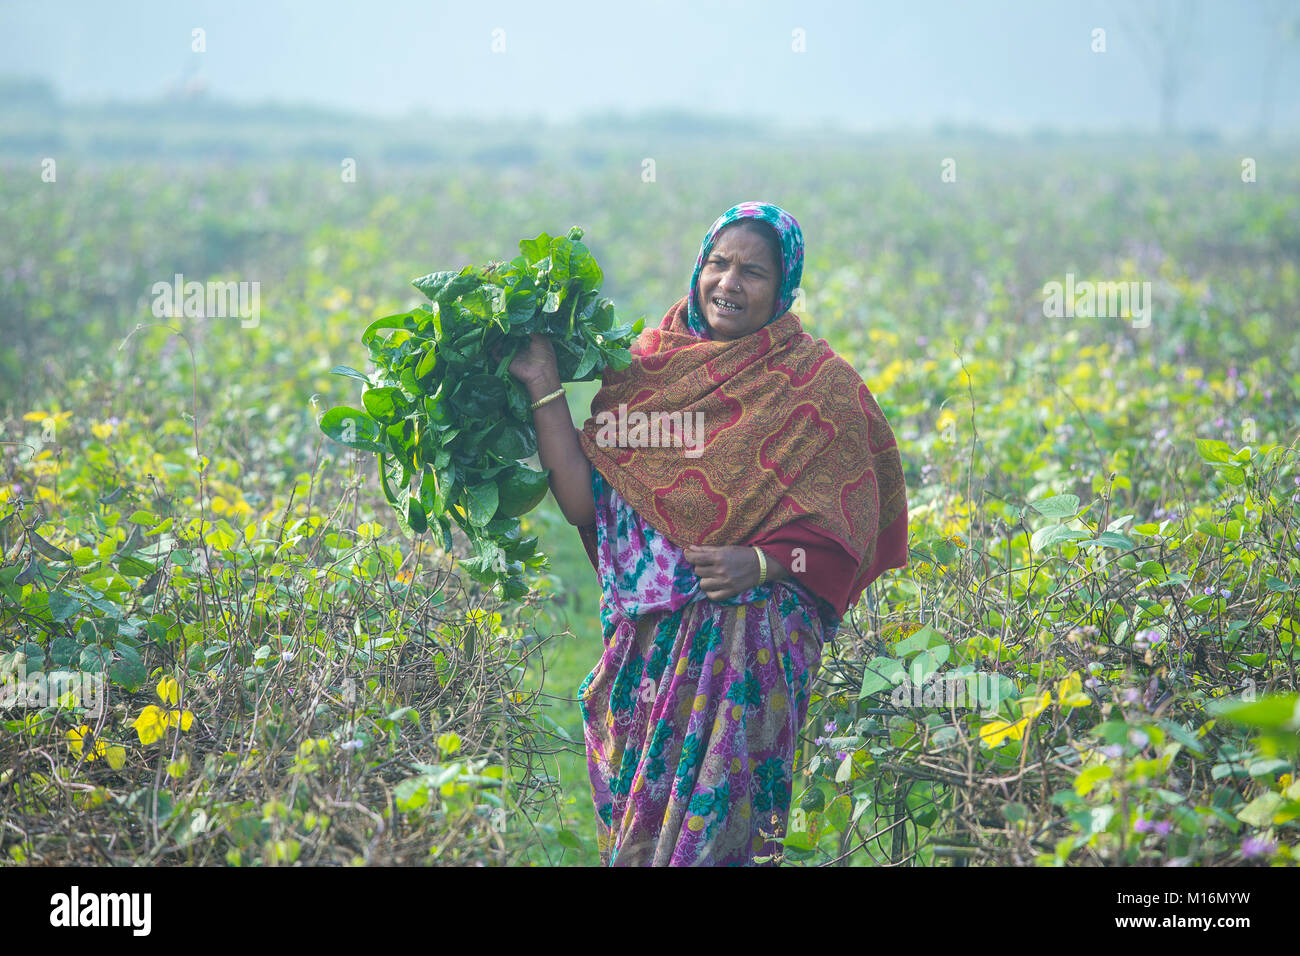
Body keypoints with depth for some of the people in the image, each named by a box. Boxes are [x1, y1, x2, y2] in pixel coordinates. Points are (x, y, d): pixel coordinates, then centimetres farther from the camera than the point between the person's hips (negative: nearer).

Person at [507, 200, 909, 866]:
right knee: (629, 817, 6)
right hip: (646, 636, 3)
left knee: (712, 820, -6)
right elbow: (582, 503, 0)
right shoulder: (644, 367, 8)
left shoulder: (818, 384, 1)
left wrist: (761, 562, -17)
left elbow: (847, 531, -1)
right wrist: (543, 386, -4)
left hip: (749, 640, -3)